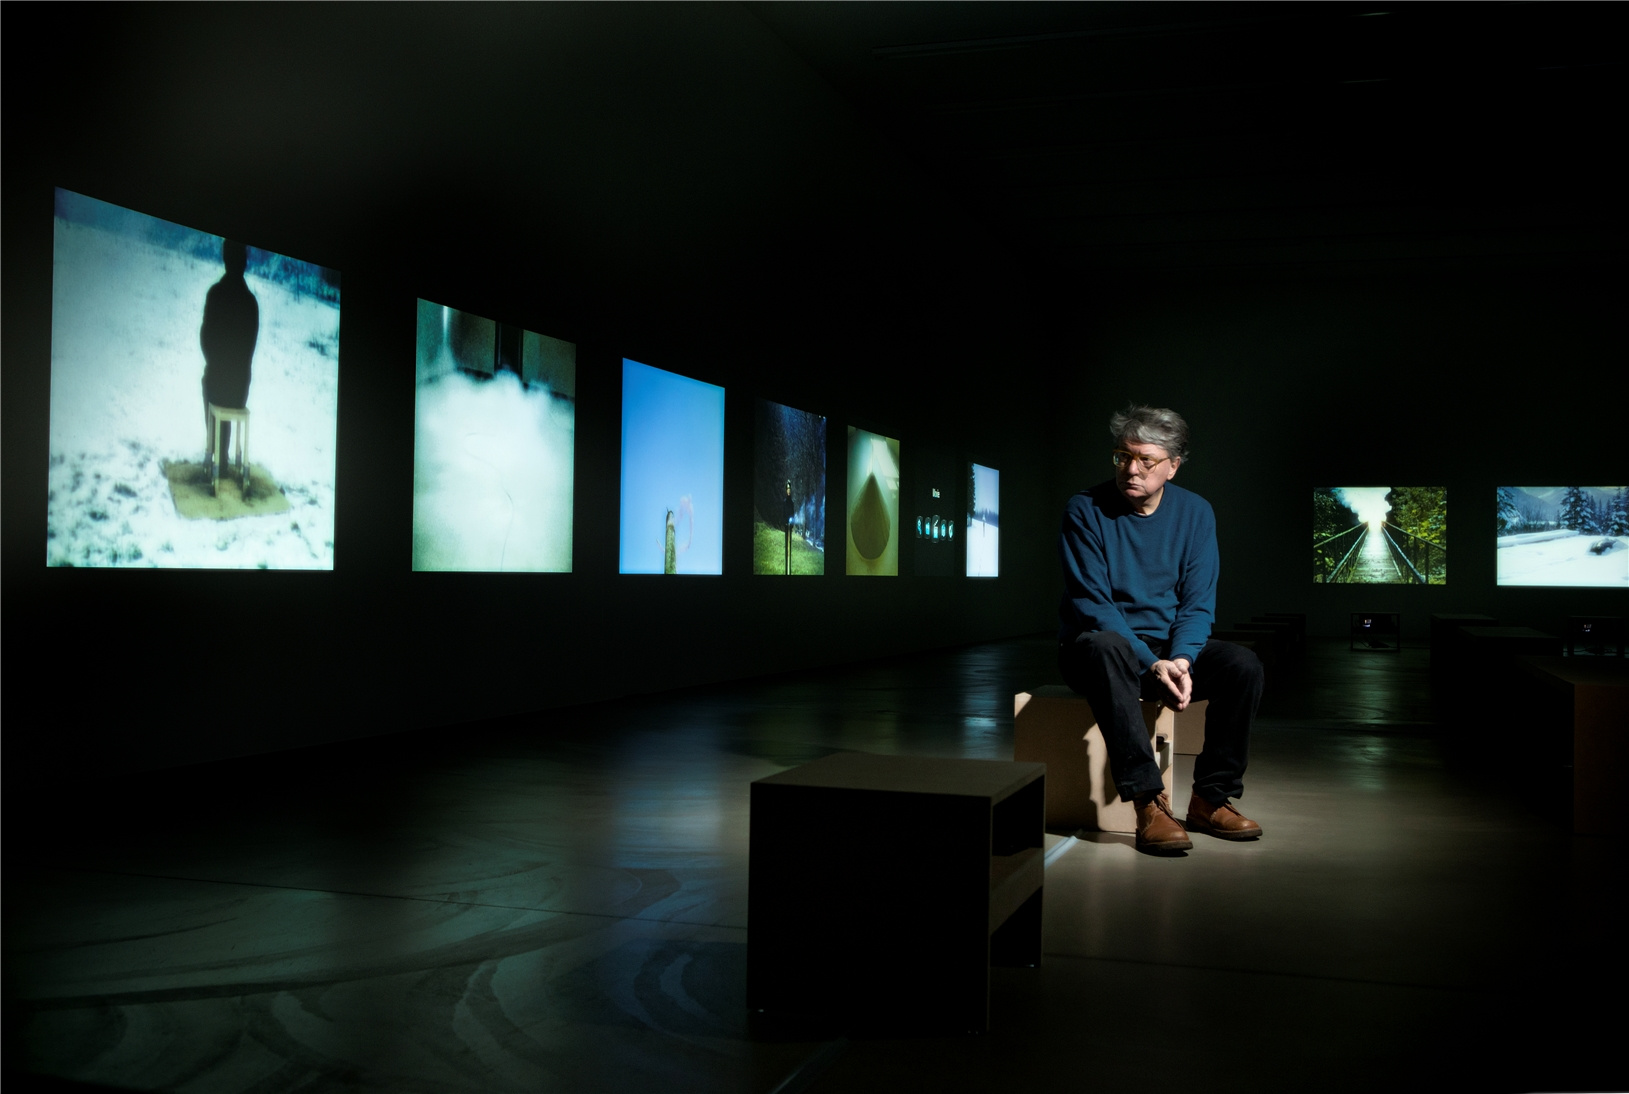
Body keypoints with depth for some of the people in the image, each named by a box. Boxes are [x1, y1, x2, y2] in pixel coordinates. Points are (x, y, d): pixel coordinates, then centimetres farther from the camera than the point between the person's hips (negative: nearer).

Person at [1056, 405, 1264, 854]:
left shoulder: (1195, 513, 2)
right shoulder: (1086, 510, -10)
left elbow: (1197, 603, -1)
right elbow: (1092, 604, -16)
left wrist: (1180, 659, -22)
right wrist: (1152, 665, -27)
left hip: (1169, 647, 4)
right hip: (1096, 643, -4)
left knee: (1243, 665, -22)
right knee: (1107, 648, -39)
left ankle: (1211, 799, -11)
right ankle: (1150, 802, -41)